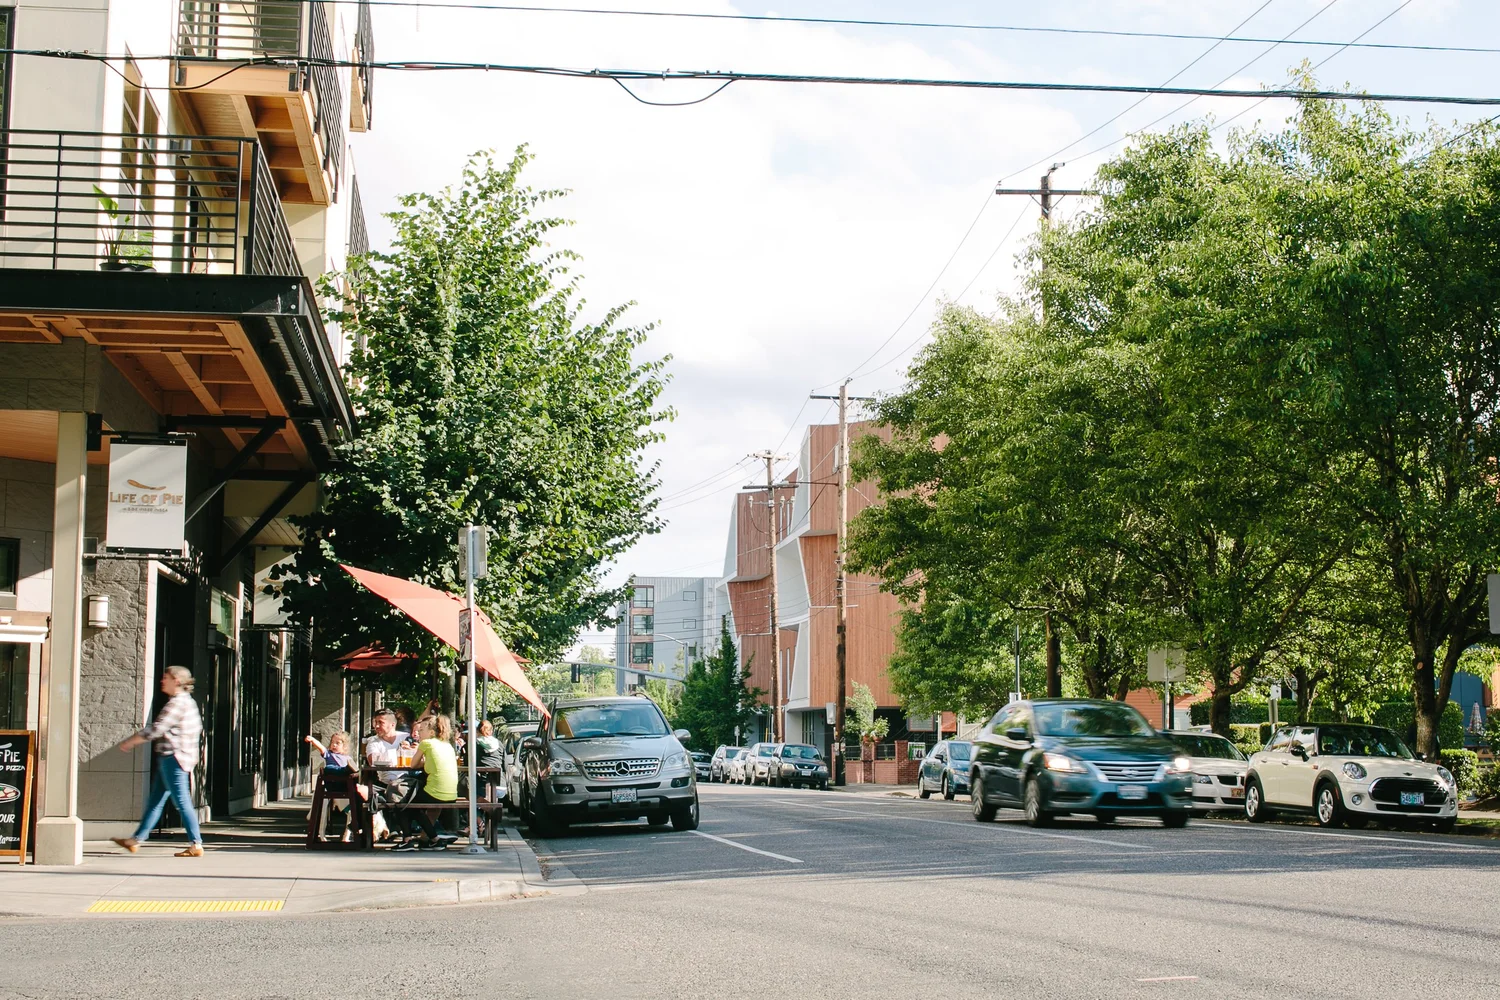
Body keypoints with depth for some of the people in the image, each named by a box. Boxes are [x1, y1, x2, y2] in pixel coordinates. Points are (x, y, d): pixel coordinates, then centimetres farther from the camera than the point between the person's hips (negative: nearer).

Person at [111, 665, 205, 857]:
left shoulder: (177, 703, -15)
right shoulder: (188, 701, 15)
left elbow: (156, 729, -18)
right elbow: (198, 728, 21)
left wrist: (130, 742, -8)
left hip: (172, 758, -10)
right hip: (169, 758, 10)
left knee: (182, 802, -9)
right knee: (155, 801, 13)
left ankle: (196, 845, -8)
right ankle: (136, 840, 18)